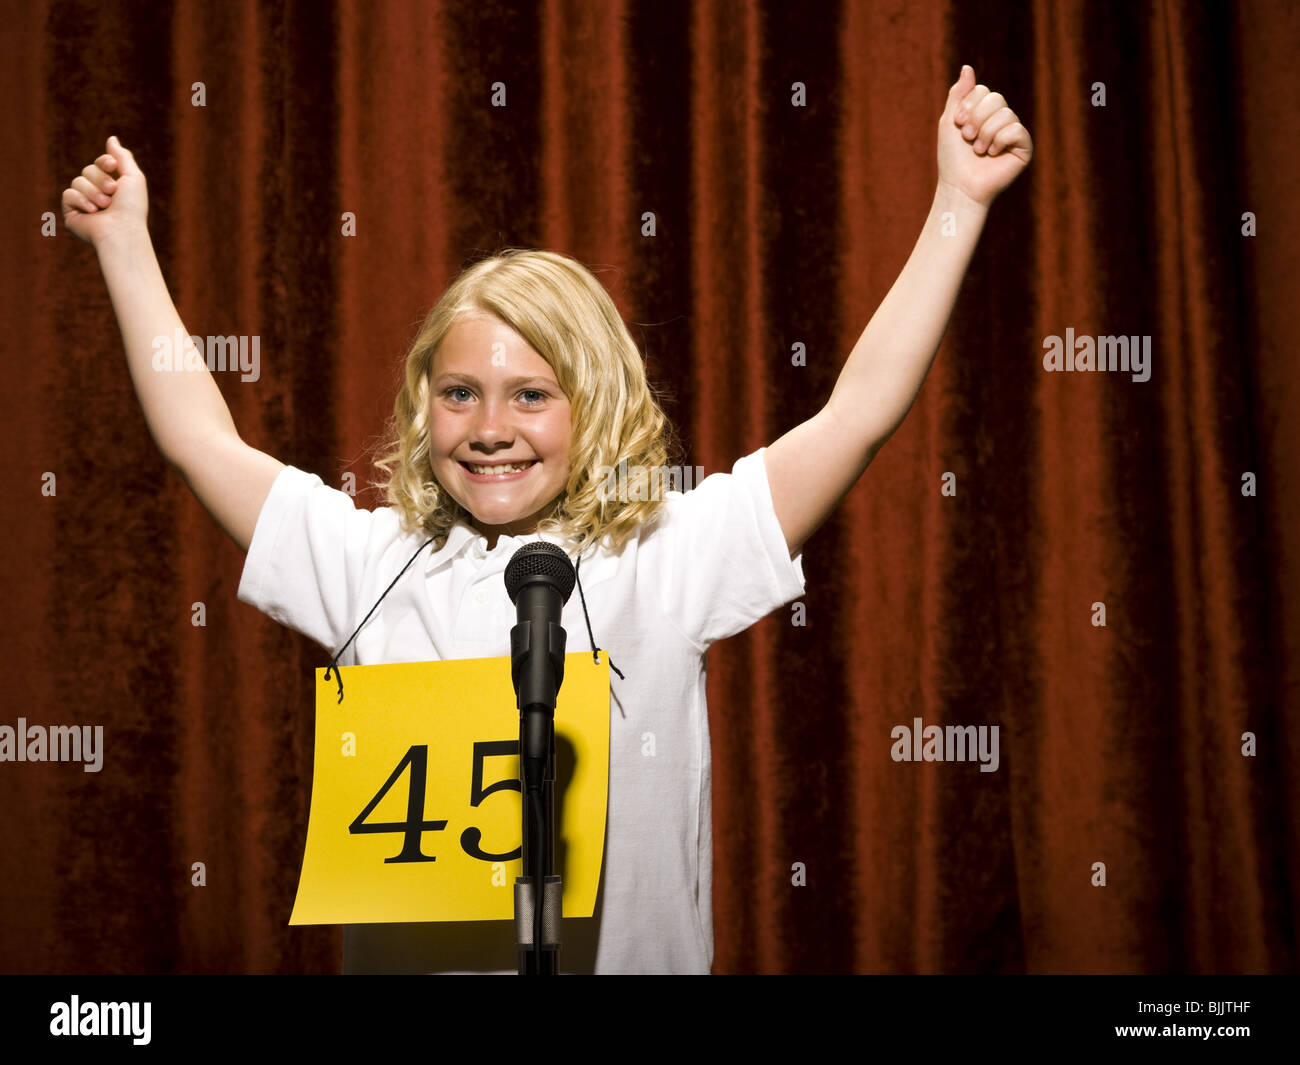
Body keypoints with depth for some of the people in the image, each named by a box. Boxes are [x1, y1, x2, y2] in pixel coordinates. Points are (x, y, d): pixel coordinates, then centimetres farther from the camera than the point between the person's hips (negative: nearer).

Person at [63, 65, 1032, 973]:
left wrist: (959, 205, -7)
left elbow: (860, 413, -4)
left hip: (631, 956, -2)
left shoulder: (667, 559, -1)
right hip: (406, 959, 2)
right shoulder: (374, 567, 6)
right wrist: (125, 242, 16)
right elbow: (200, 439, 12)